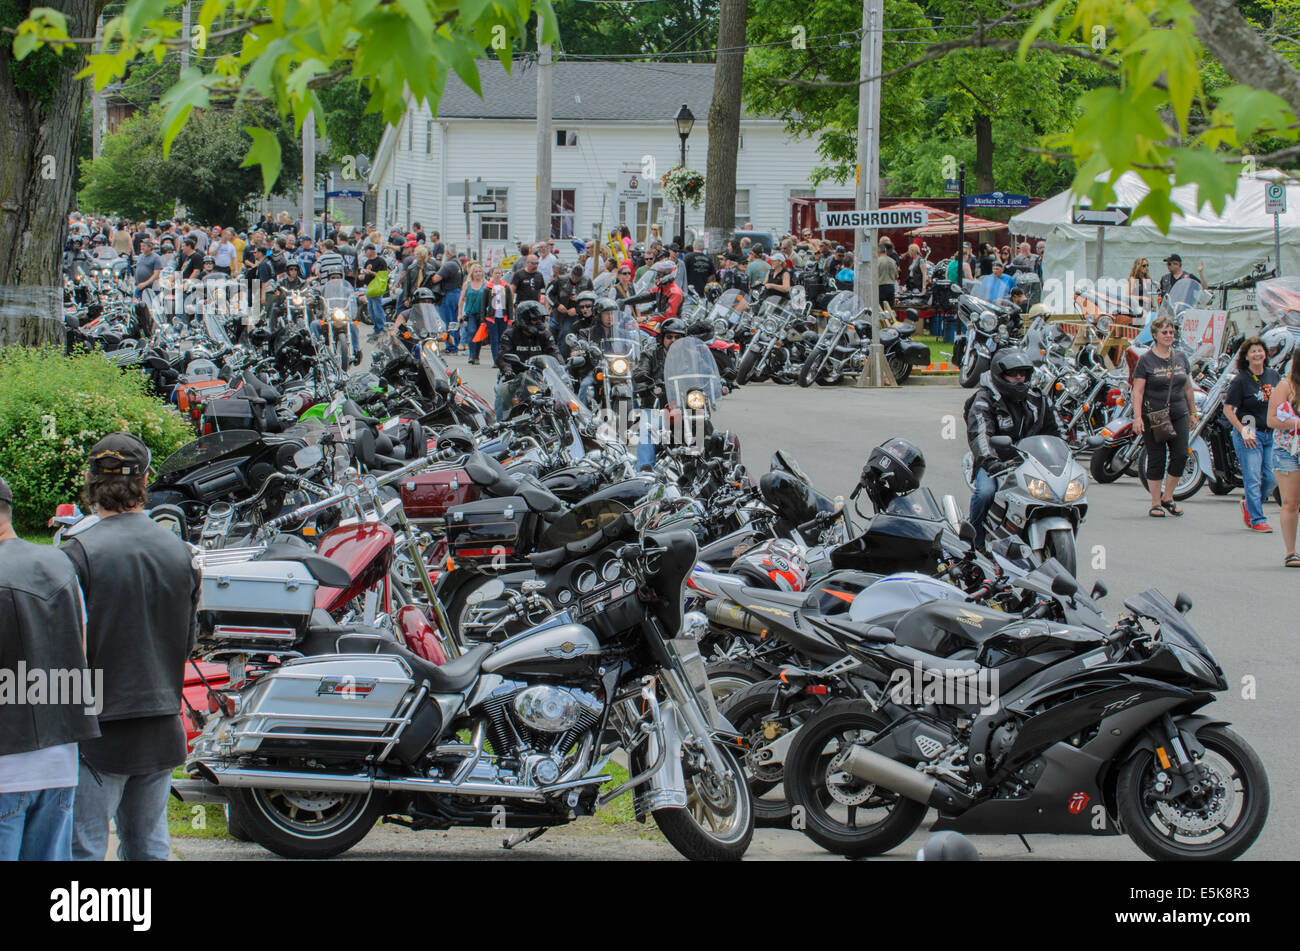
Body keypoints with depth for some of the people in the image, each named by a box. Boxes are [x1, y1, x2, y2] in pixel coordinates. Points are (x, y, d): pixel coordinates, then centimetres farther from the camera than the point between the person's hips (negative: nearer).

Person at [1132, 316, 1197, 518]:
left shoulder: (1180, 358, 11)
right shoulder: (1146, 360, -4)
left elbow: (1187, 388, 19)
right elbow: (1137, 391, -7)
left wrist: (1193, 412, 19)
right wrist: (1137, 417, -15)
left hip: (1178, 415, 4)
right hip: (1153, 417, -4)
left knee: (1180, 455, -5)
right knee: (1156, 459, -1)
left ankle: (1167, 497, 11)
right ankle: (1155, 503, 8)